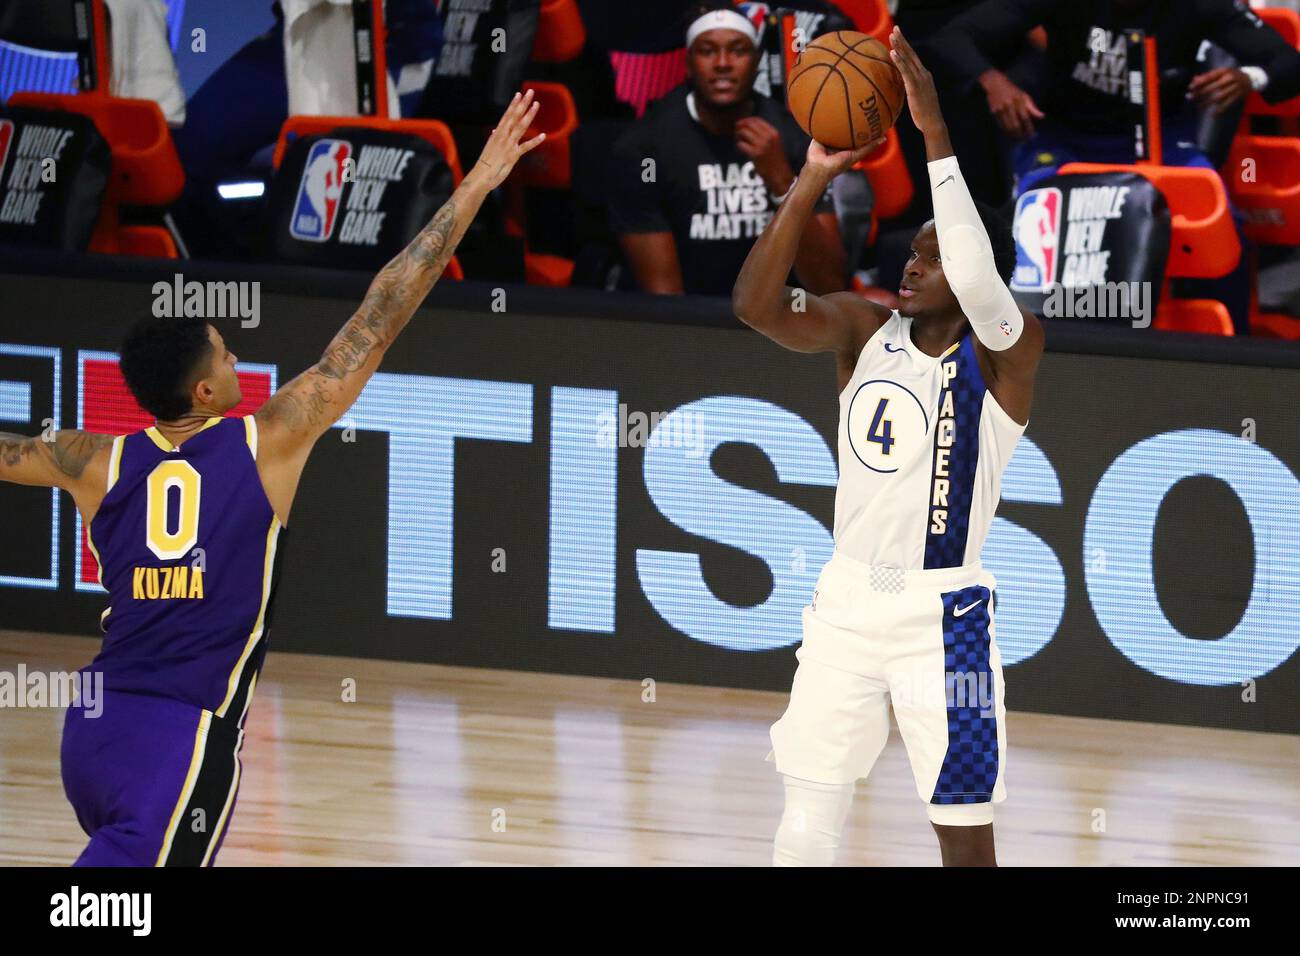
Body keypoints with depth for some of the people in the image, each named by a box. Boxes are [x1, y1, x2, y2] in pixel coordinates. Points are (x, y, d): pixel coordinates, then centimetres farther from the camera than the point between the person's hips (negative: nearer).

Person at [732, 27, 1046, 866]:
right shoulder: (864, 330, 4)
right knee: (809, 818, 5)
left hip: (944, 612, -5)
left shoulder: (1006, 351, -10)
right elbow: (757, 304, -11)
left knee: (964, 830, 0)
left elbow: (980, 283, -32)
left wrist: (937, 136, -32)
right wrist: (814, 178, -21)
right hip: (850, 598, 5)